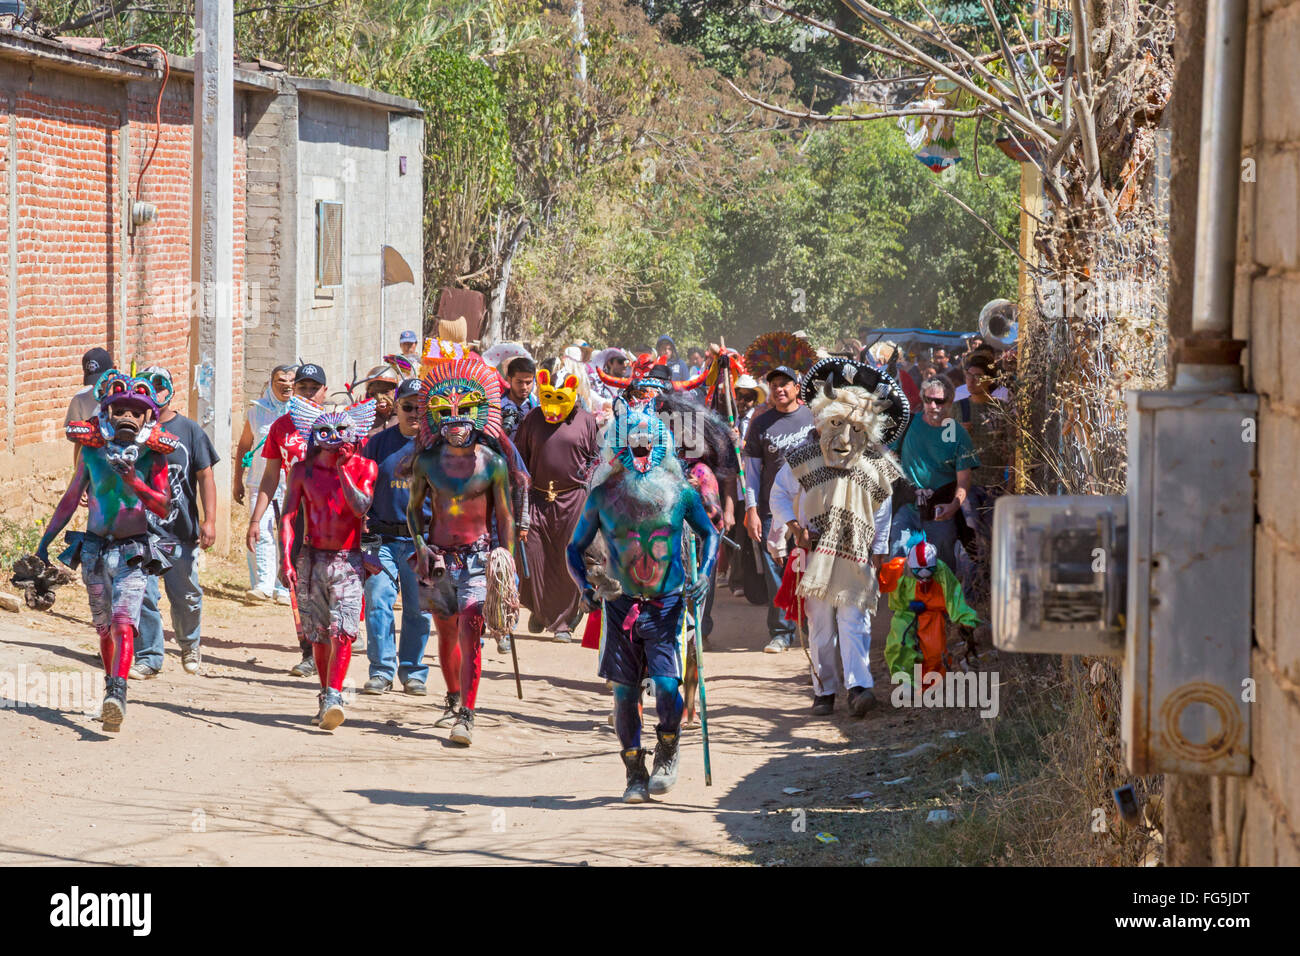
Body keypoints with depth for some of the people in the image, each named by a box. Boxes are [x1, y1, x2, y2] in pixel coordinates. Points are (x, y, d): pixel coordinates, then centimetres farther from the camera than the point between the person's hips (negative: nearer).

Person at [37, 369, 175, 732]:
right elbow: (71, 498, 15)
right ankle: (112, 685, 30)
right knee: (104, 628, 12)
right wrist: (46, 539, 17)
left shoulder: (153, 454, -4)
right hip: (93, 549, 3)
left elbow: (163, 508, -12)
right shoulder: (92, 449, 4)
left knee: (124, 624, -20)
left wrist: (132, 481, -26)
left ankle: (117, 692, -32)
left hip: (133, 554, -3)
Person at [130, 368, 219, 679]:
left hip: (180, 529, -1)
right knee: (143, 596, -5)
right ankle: (149, 658, 3)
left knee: (185, 596, 7)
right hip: (141, 529, 1)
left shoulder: (189, 430, 2)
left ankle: (190, 644, 33)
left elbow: (205, 477, 1)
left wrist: (209, 520, -7)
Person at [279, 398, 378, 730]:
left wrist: (342, 470, -17)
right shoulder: (303, 470, 2)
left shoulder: (364, 467, -1)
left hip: (348, 559, -2)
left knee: (342, 631, -16)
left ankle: (333, 698, -20)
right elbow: (288, 516, 1)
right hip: (312, 558, 2)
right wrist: (286, 559, -9)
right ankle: (326, 699, 20)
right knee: (318, 634, 7)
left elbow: (361, 508, -15)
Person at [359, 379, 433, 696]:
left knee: (419, 608, 2)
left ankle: (413, 672, 13)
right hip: (382, 537, 1)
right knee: (378, 601, -7)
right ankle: (381, 671, 0)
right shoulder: (378, 443, 7)